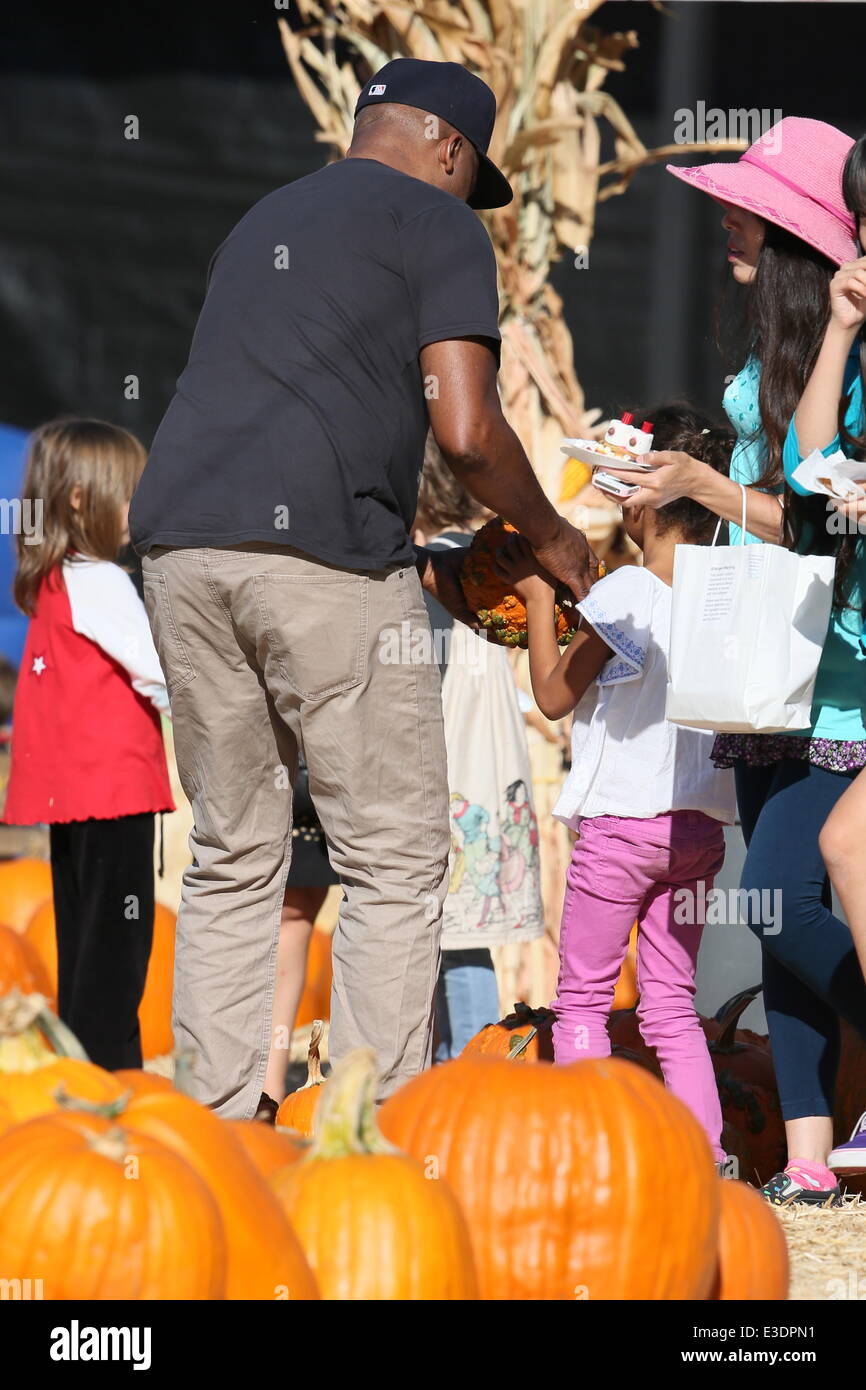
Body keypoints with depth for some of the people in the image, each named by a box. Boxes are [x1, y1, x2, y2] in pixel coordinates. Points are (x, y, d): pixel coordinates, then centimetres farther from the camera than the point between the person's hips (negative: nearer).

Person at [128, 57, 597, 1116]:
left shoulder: (262, 223, 29)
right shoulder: (437, 224, 6)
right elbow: (466, 431, -5)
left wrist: (418, 563, 31)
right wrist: (550, 538, 12)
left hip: (179, 542, 7)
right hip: (320, 557, -7)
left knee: (231, 861, 13)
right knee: (396, 864, 1)